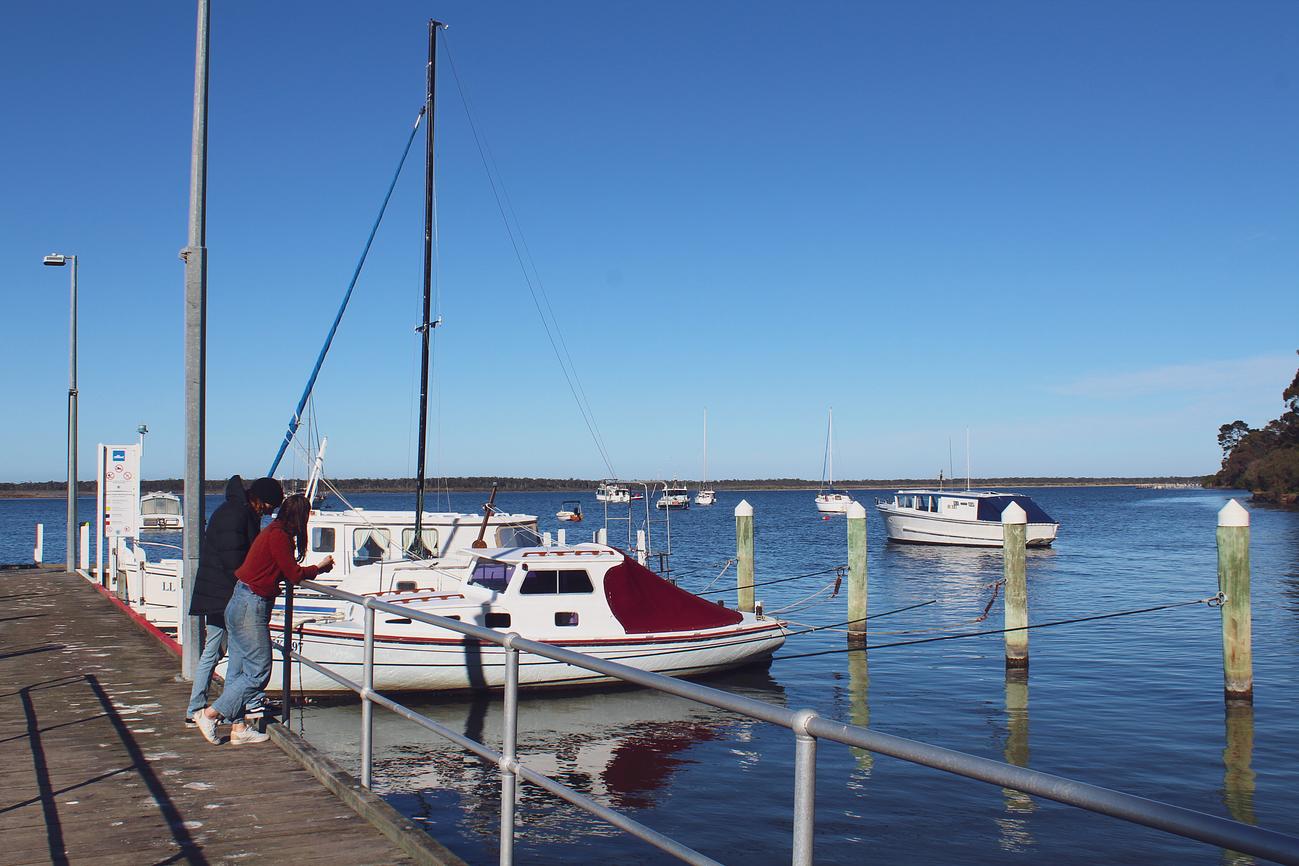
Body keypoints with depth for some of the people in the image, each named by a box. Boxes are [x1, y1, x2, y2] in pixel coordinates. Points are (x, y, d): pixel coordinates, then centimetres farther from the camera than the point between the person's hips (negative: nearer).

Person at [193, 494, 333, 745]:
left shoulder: (273, 533, 14)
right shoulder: (279, 536, -14)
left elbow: (286, 572, 17)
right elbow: (294, 574, -11)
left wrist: (315, 569, 19)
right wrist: (320, 567, 4)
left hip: (239, 605, 10)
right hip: (251, 607, -10)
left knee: (239, 671, 11)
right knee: (258, 671, -4)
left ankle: (238, 729, 15)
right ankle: (209, 714, 0)